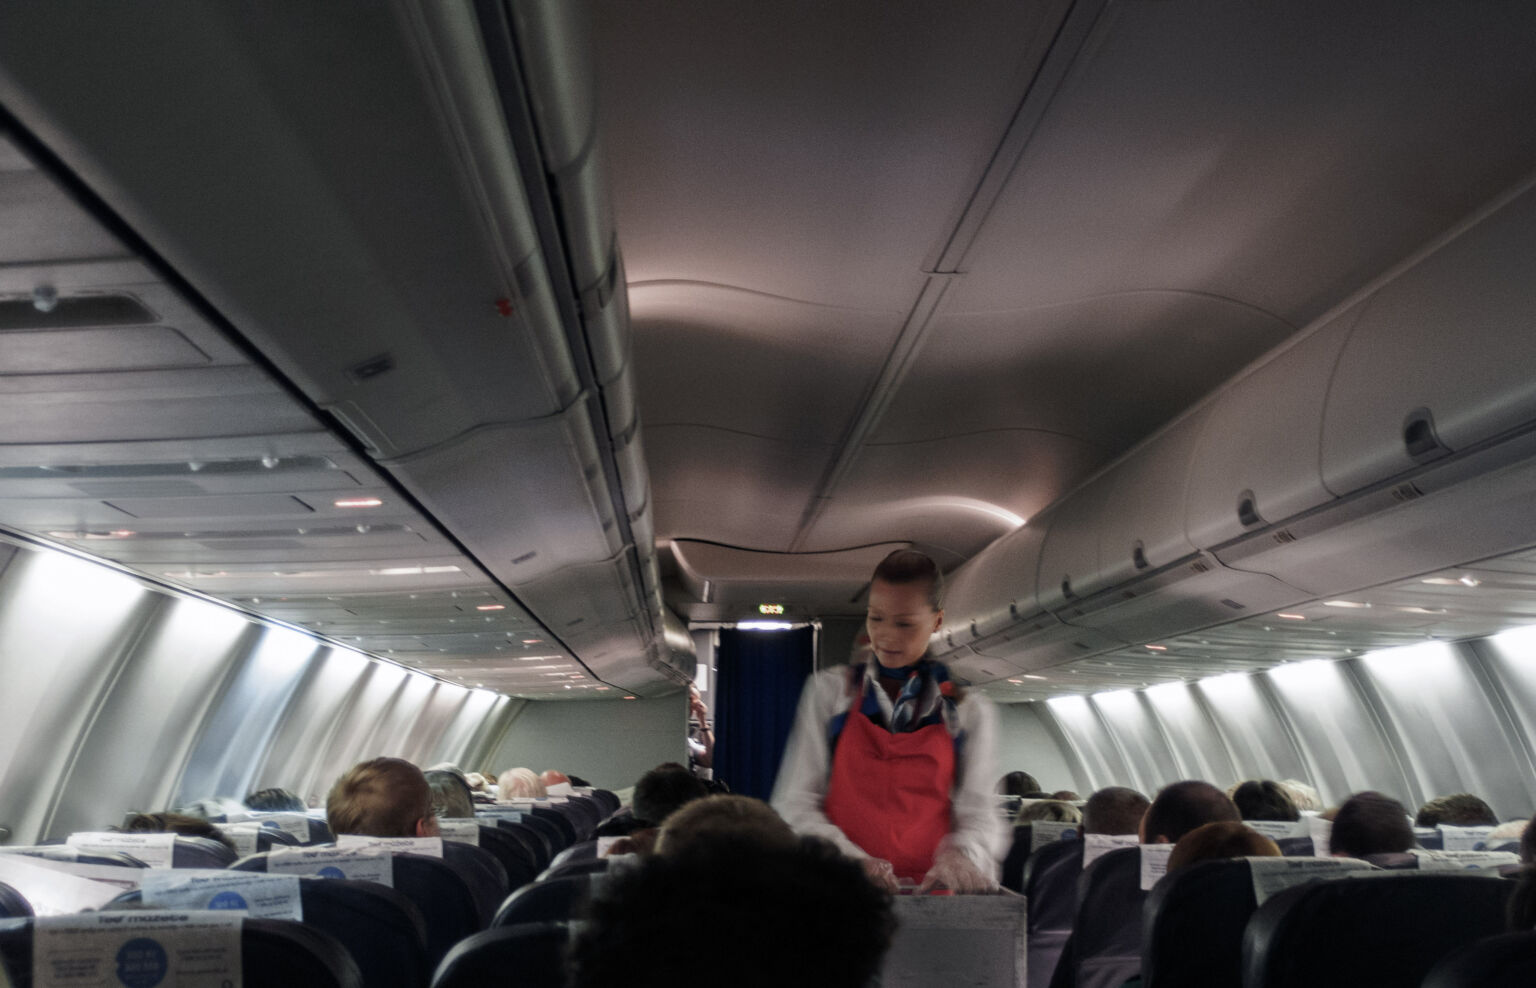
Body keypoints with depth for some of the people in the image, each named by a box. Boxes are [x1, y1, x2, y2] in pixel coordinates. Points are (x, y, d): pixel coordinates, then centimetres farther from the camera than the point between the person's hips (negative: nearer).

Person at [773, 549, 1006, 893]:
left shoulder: (970, 713, 13)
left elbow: (978, 812, 6)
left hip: (930, 890, 0)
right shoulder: (828, 692, 11)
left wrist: (962, 855, -16)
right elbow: (794, 803, 5)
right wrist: (850, 858, -11)